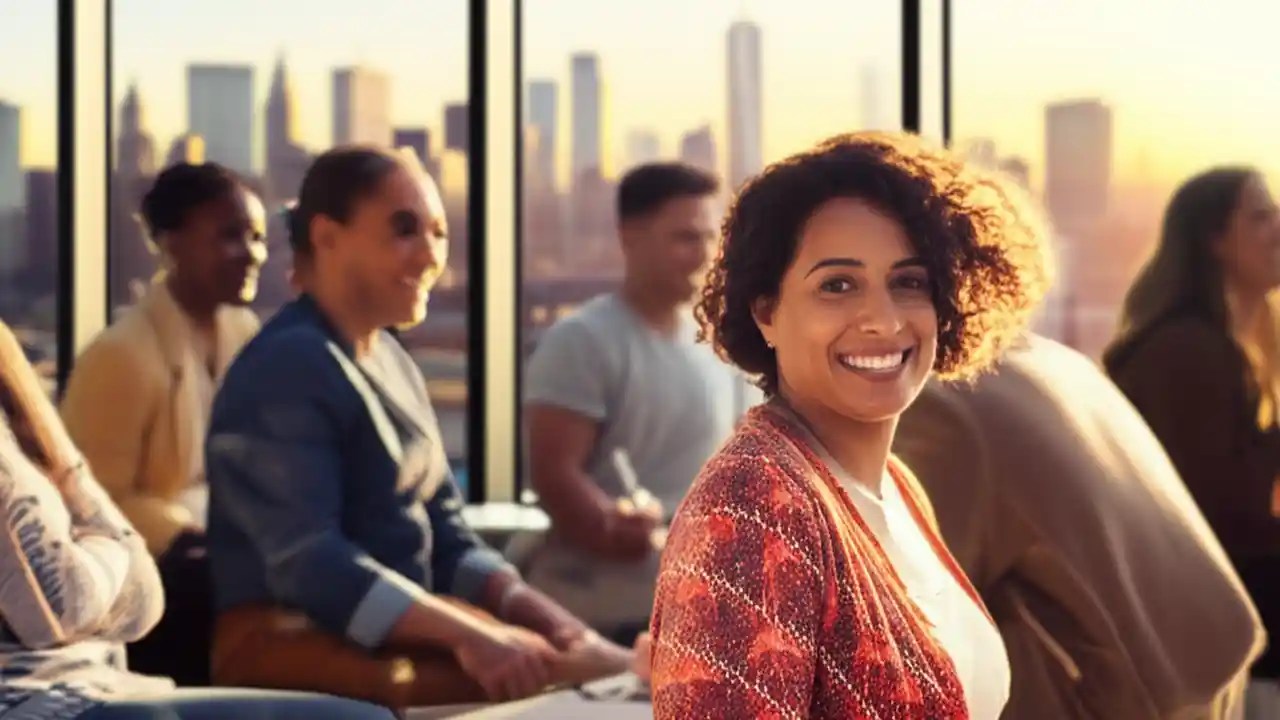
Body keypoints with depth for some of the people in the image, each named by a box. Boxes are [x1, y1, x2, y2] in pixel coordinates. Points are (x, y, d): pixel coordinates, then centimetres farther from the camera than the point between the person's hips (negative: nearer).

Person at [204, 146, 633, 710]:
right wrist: (466, 634, -30)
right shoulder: (286, 366, -13)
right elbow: (306, 561, -24)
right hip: (294, 638, -9)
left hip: (396, 631, 9)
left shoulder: (395, 367, 16)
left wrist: (536, 611, -4)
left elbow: (443, 538, 15)